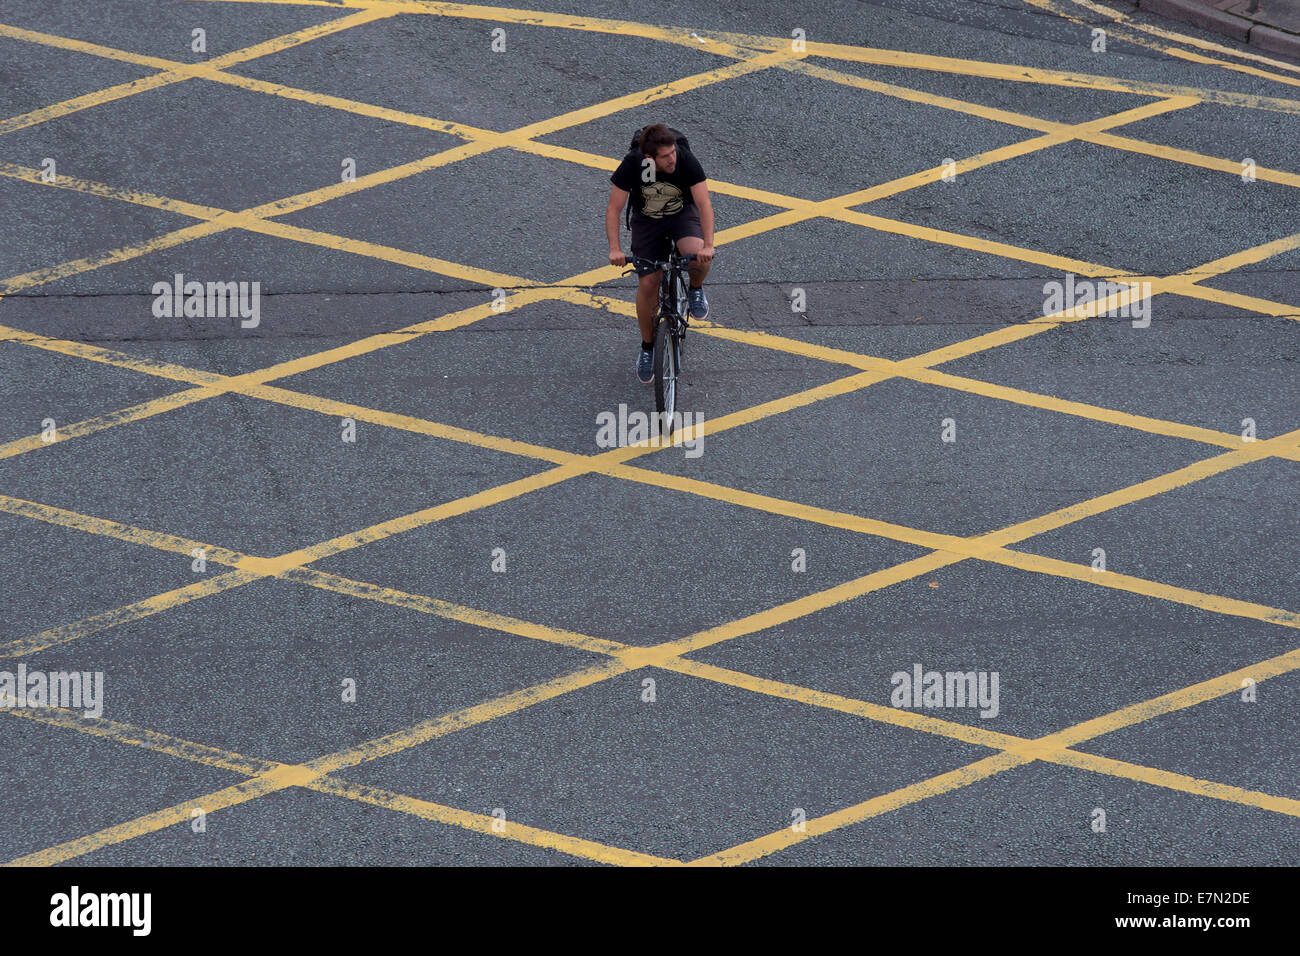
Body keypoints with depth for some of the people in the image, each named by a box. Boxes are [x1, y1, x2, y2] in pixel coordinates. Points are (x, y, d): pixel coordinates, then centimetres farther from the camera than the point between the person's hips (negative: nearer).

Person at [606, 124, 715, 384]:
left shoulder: (686, 160, -29)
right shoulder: (632, 164, -28)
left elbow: (704, 204, -31)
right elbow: (614, 209, -24)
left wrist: (708, 245, -45)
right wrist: (614, 249, -37)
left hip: (682, 213, -1)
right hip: (646, 220, 1)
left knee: (698, 257, -32)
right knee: (648, 284, -7)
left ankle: (695, 289, 4)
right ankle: (647, 347, 14)